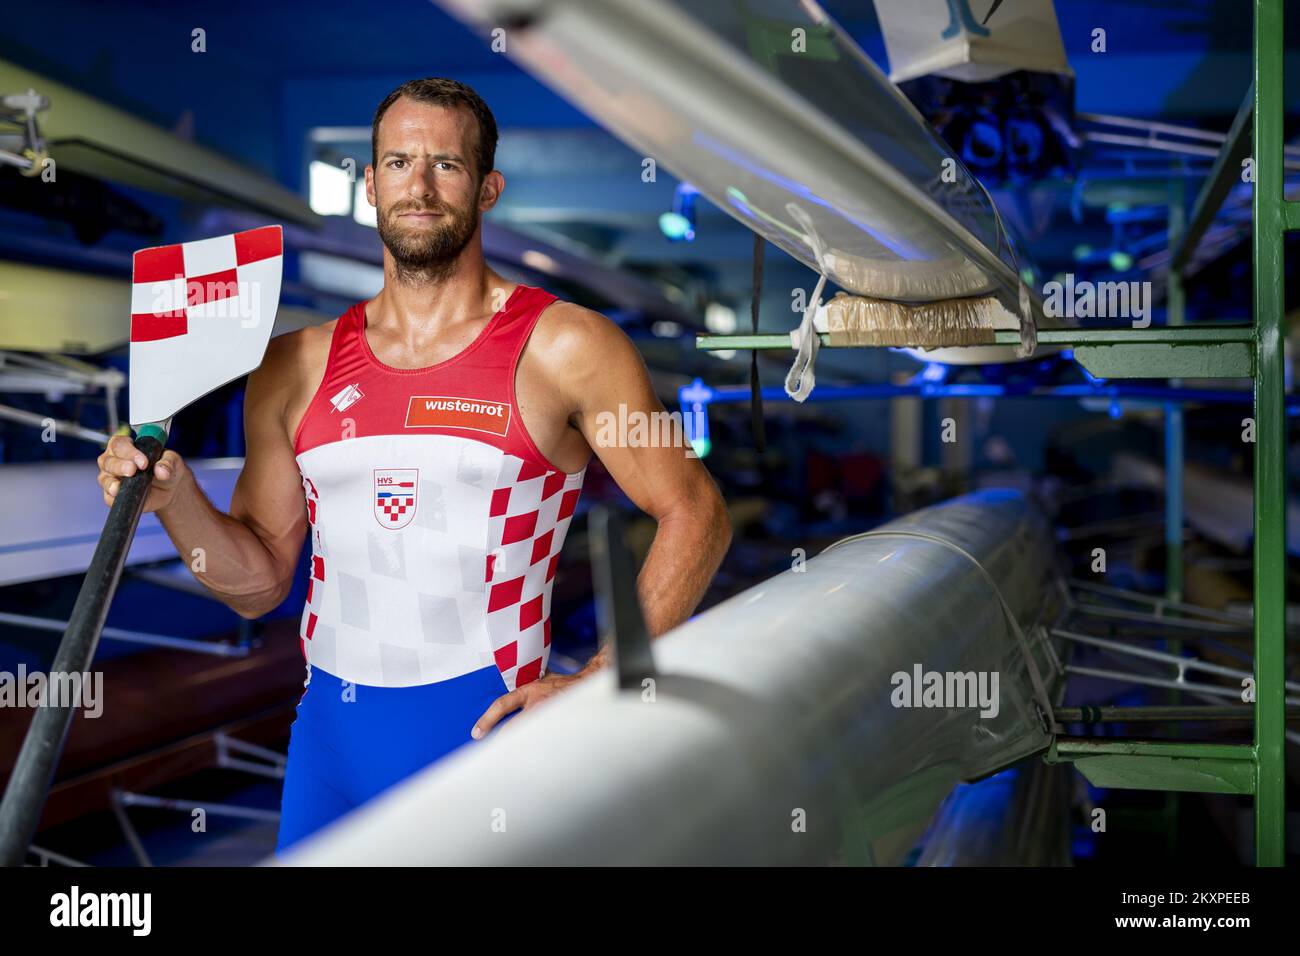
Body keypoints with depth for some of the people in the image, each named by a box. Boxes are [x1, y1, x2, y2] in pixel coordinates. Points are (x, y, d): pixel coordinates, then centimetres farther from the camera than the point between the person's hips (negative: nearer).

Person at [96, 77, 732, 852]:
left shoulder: (566, 347, -6)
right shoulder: (298, 368, 6)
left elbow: (696, 516, -5)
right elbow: (261, 581, 10)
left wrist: (595, 686, -11)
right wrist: (174, 497, -8)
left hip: (483, 730, -3)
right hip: (329, 735, 4)